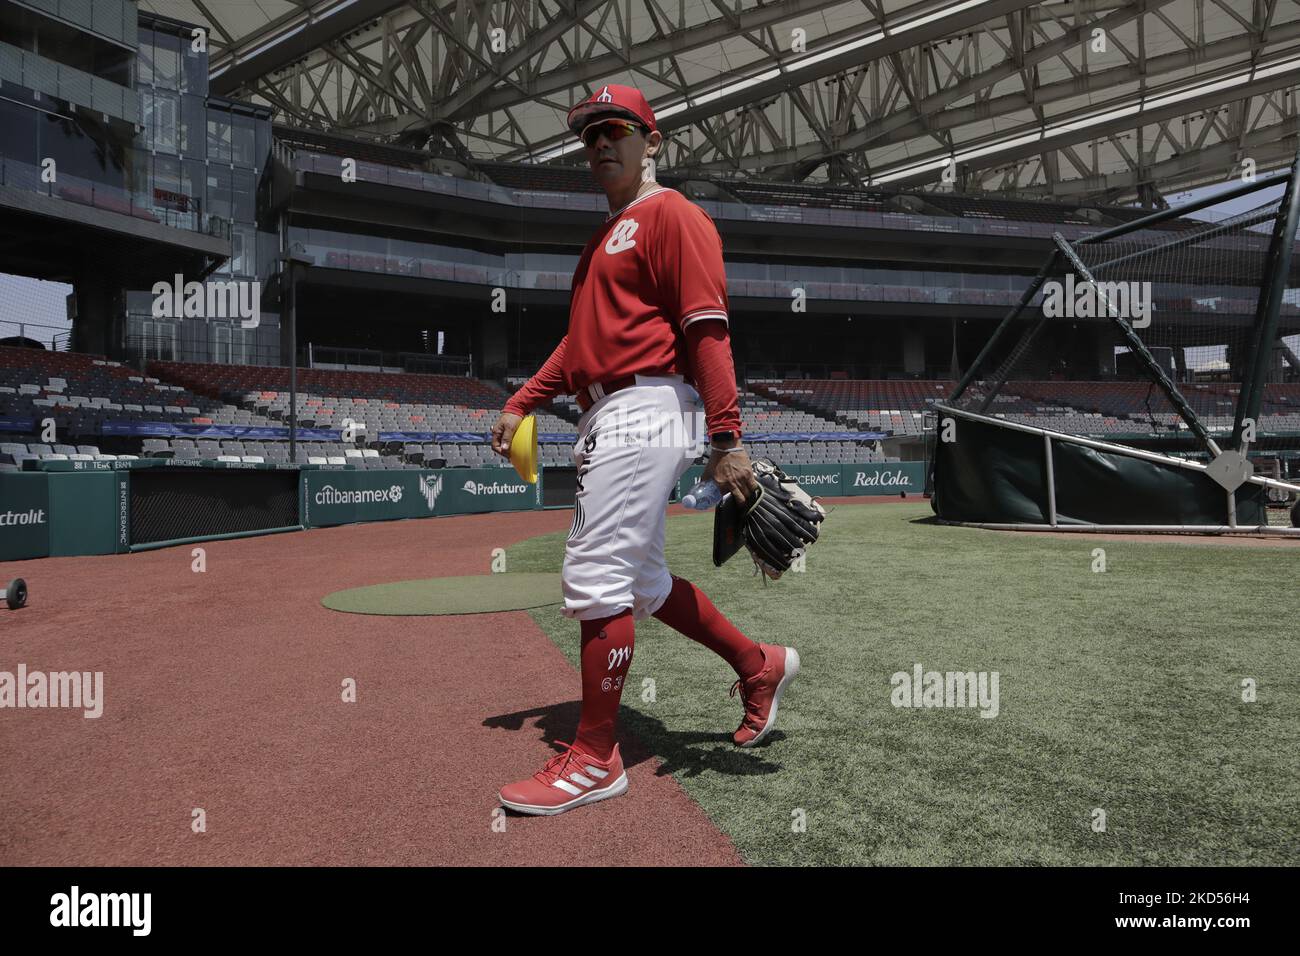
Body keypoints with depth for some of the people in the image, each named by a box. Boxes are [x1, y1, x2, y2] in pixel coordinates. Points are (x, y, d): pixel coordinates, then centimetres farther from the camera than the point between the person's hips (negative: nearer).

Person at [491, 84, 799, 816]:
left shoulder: (670, 214, -3)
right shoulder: (608, 235, 26)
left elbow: (708, 328, -15)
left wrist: (726, 439, -23)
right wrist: (521, 404, 18)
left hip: (646, 411, -10)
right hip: (604, 421, 10)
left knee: (596, 576, -11)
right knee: (640, 582, 14)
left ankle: (595, 759, 1)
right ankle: (759, 666, 30)